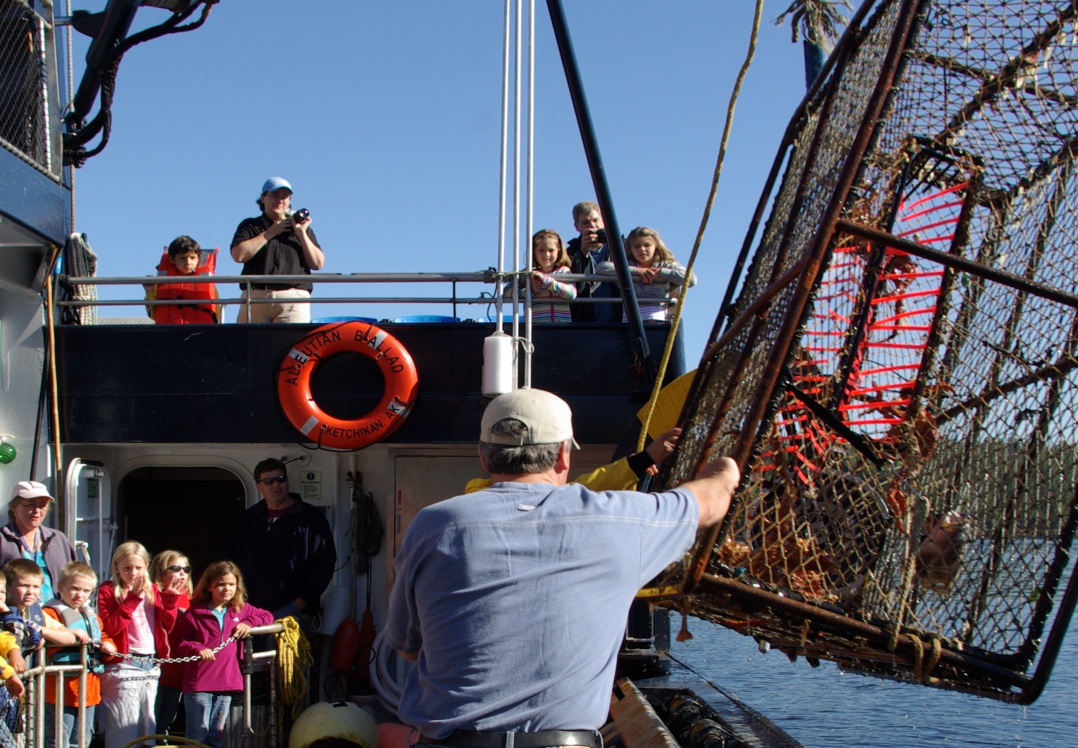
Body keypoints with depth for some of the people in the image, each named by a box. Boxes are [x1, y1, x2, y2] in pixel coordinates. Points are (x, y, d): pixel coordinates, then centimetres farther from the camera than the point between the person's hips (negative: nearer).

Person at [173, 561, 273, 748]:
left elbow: (268, 617, 18)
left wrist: (249, 622, -1)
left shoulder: (241, 610, 11)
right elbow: (181, 642, -3)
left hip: (226, 683, 4)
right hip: (198, 683, -4)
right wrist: (197, 648, -23)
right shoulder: (194, 613, -1)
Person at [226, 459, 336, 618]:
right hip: (252, 609, 4)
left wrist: (301, 602, -10)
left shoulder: (311, 517, 0)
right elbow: (231, 562, 21)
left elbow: (325, 563, -4)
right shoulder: (246, 520, 15)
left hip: (293, 611, -4)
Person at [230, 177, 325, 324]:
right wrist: (270, 232, 1)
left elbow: (318, 264, 10)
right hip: (256, 296, 0)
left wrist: (301, 233, 1)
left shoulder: (301, 227, 22)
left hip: (294, 298, 0)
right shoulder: (249, 226, 17)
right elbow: (239, 255, -2)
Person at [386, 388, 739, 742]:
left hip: (447, 738, 0)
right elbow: (708, 501, 21)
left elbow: (406, 646, 11)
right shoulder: (616, 521, 0)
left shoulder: (432, 527, -2)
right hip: (566, 737, 1)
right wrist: (724, 473, 44)